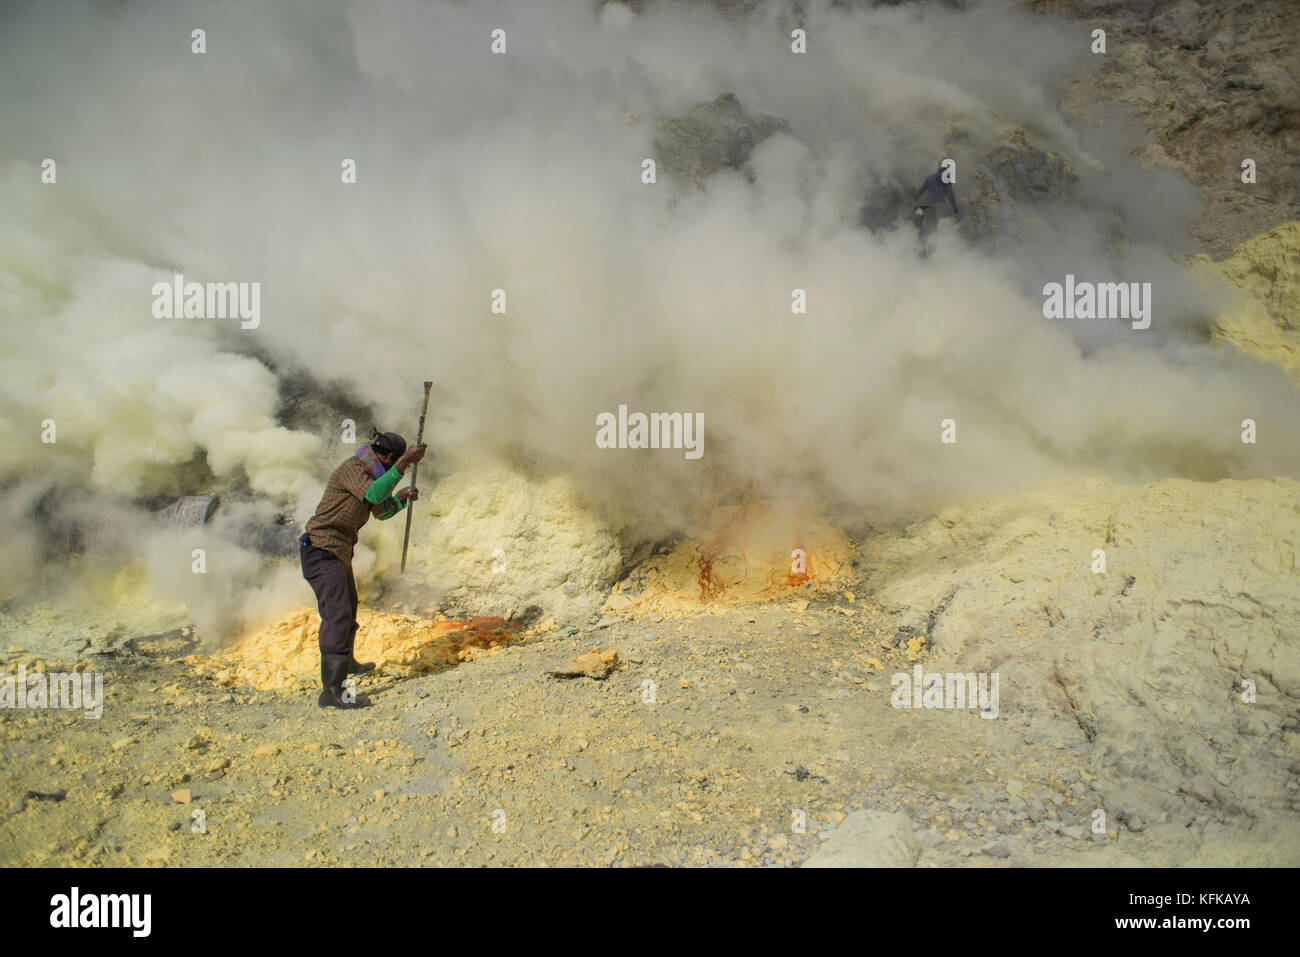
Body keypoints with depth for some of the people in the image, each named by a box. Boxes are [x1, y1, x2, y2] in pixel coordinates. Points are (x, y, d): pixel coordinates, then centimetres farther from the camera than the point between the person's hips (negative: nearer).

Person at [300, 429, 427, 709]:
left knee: (349, 609, 26)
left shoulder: (367, 474, 15)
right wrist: (402, 465, -36)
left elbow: (381, 512, 25)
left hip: (340, 553, 11)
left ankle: (346, 662, 48)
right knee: (337, 615, -18)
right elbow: (374, 496, -35)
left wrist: (401, 498, 8)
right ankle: (332, 690, -21)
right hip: (322, 551, -11)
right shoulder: (351, 469, -16)